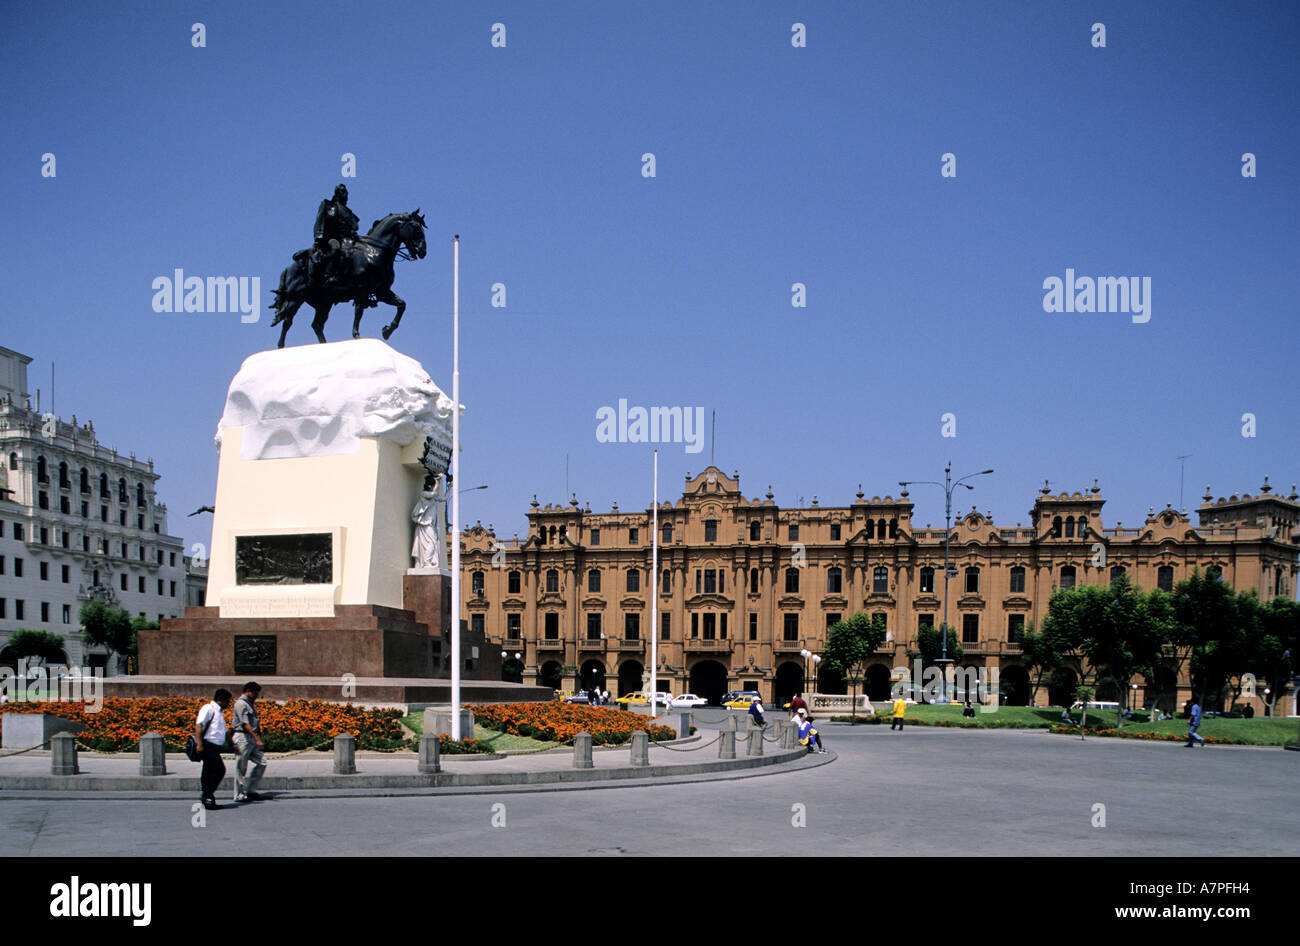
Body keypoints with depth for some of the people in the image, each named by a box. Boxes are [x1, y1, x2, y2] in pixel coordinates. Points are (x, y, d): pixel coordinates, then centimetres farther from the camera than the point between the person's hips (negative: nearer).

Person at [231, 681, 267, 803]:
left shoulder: (250, 704, 18)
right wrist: (257, 739, -26)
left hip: (252, 738, 9)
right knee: (241, 768, -3)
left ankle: (251, 790, 9)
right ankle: (240, 795, 3)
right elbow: (245, 724, -20)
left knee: (262, 762, 3)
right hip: (243, 737, -9)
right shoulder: (241, 704, -12)